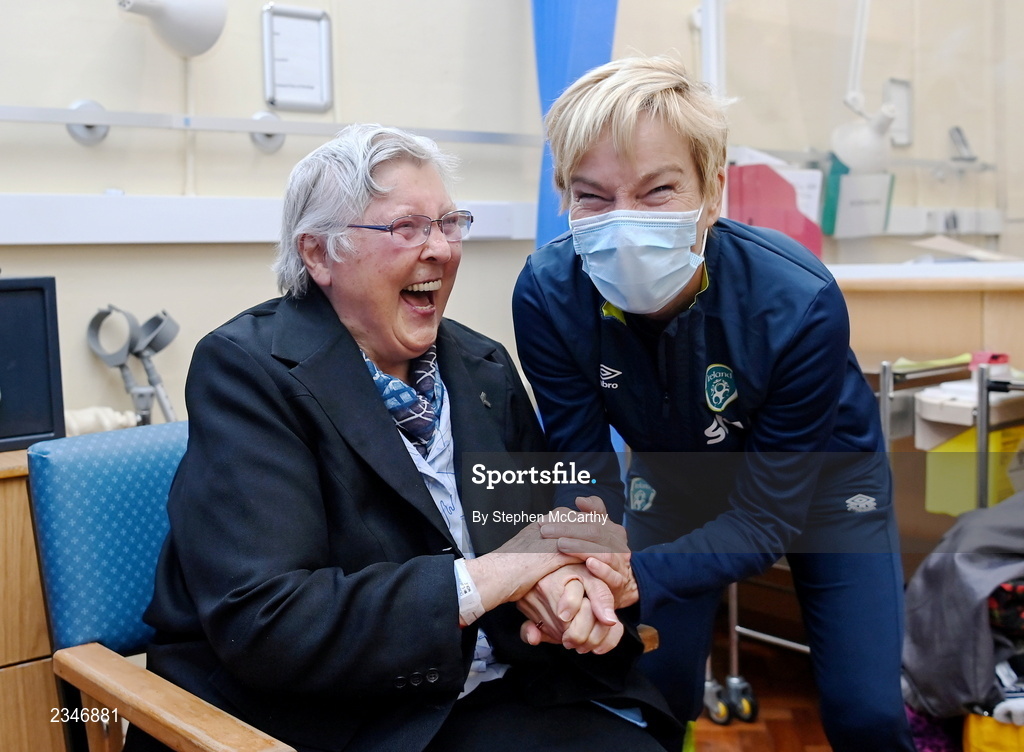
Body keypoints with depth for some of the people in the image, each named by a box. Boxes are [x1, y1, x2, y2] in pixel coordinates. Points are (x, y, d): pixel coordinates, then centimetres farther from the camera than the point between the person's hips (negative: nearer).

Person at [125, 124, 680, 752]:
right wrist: (483, 580, -22)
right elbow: (258, 621, -21)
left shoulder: (486, 368, 9)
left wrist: (568, 580, -15)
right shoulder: (246, 369, -11)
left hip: (493, 697, 6)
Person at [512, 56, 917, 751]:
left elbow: (764, 516, -30)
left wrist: (638, 577, -47)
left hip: (820, 474, -1)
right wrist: (575, 570, -44)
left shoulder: (801, 303, -36)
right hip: (677, 472, 2)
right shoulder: (548, 296, -29)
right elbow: (584, 473, -22)